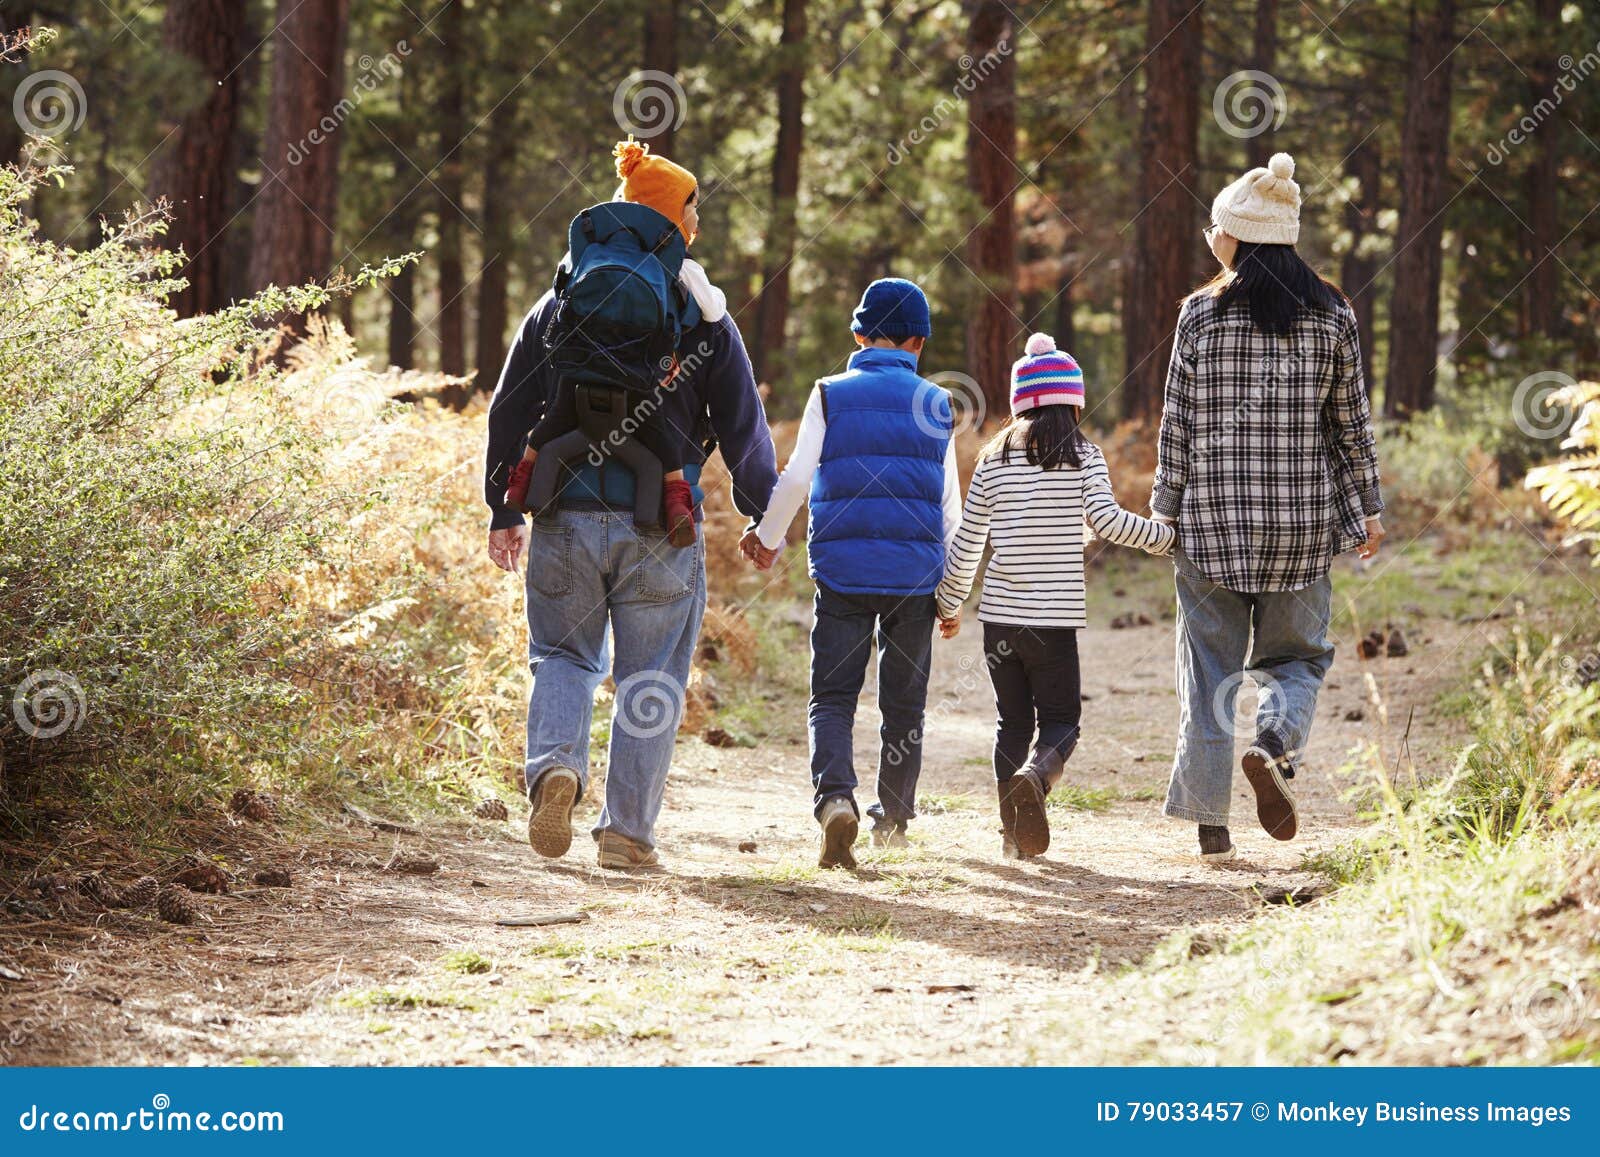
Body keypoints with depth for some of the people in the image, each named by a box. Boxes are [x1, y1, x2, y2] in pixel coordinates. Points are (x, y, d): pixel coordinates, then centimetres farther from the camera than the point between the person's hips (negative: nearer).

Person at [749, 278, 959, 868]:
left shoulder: (831, 395, 1)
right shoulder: (934, 404, 7)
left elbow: (797, 478, -5)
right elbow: (951, 506, 9)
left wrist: (767, 537, 12)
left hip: (842, 570, -2)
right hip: (914, 575, 2)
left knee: (832, 695, -2)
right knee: (904, 702, 15)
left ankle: (835, 797, -26)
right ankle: (894, 817, 23)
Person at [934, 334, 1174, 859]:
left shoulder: (994, 460, 7)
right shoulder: (1082, 455, -1)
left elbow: (966, 543, 10)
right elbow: (1105, 518, -14)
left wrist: (949, 604, 22)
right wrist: (1166, 536, 0)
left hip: (999, 615, 3)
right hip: (1055, 619, -3)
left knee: (1012, 722, 13)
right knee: (1060, 722, 5)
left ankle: (1014, 835, 7)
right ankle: (1035, 777, -27)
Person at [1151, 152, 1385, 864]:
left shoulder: (1201, 313, -4)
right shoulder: (1331, 315, 0)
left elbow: (1178, 423, -2)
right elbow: (1352, 423, 5)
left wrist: (1164, 510, 6)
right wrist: (1367, 509, 14)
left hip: (1213, 515, -1)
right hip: (1303, 518, 1)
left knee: (1209, 669, 7)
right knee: (1297, 655, 15)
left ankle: (1210, 820, 5)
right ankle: (1275, 744, -16)